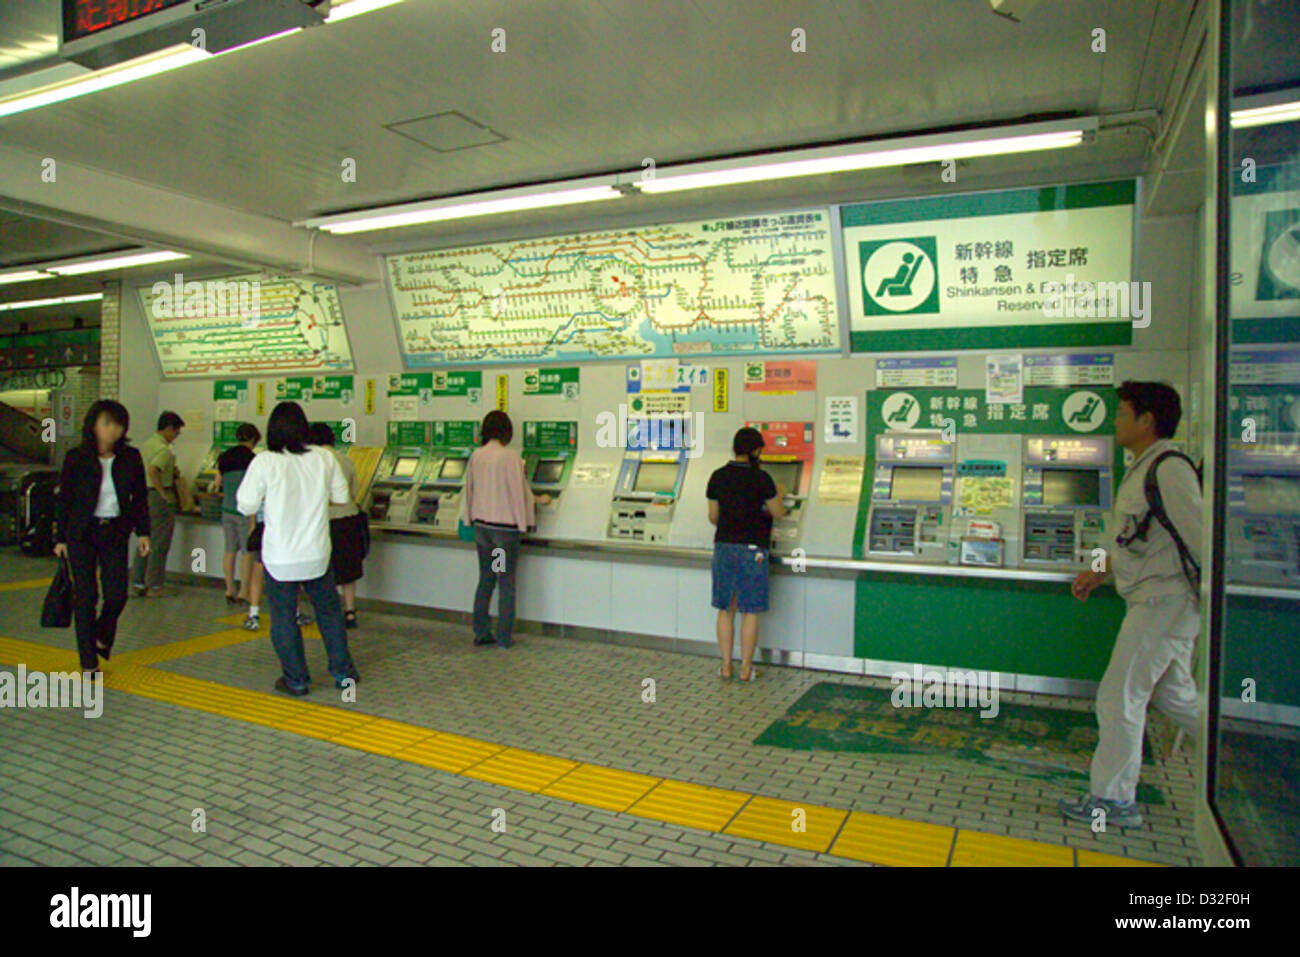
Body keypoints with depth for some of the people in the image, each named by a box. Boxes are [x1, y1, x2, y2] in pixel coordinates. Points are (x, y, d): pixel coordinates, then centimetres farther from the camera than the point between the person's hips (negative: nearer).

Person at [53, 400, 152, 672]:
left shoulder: (131, 457, 0)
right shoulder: (76, 458, -5)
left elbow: (139, 498, 6)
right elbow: (63, 499, 0)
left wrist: (143, 532, 1)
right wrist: (60, 538, -1)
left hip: (115, 532, 2)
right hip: (81, 534, -2)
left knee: (117, 595, -1)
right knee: (85, 596, 1)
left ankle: (102, 636, 33)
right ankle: (89, 661, 12)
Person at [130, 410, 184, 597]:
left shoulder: (146, 444, 12)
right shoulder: (164, 450, -17)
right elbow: (152, 471, -30)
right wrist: (164, 494, -22)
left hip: (143, 495, 9)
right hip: (159, 497, -9)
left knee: (145, 541, 15)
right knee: (159, 544, 0)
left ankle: (138, 582, 20)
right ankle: (154, 586, 5)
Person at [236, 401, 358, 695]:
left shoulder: (264, 462, -14)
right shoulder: (324, 458, -6)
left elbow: (247, 506, -10)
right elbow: (341, 496, 4)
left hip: (280, 558, -2)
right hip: (317, 554, 3)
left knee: (284, 618, 11)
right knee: (329, 611, 18)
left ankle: (296, 679, 18)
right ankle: (343, 671, 25)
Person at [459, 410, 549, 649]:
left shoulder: (476, 456, 3)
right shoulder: (510, 456, -15)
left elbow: (470, 490, 11)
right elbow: (519, 491, -11)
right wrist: (538, 500, 7)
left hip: (481, 525, 6)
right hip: (504, 526, -6)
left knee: (485, 580, 14)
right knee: (506, 584, 3)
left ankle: (481, 633, 18)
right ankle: (504, 637, 8)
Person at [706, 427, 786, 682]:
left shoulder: (718, 477, 1)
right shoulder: (761, 478, -11)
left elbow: (713, 516, 7)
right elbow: (778, 513, -1)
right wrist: (779, 495, 19)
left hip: (723, 547, 4)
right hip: (752, 549, -4)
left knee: (726, 610, 12)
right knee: (750, 612, 5)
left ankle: (726, 666, 16)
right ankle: (746, 669, 11)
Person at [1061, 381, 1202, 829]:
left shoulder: (1170, 470, -18)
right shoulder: (1142, 469, 13)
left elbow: (1201, 539, -20)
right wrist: (1100, 572, 17)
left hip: (1165, 602, -10)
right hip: (1157, 602, 10)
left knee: (1119, 698, -3)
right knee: (1175, 696, 20)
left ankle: (1112, 800, 9)